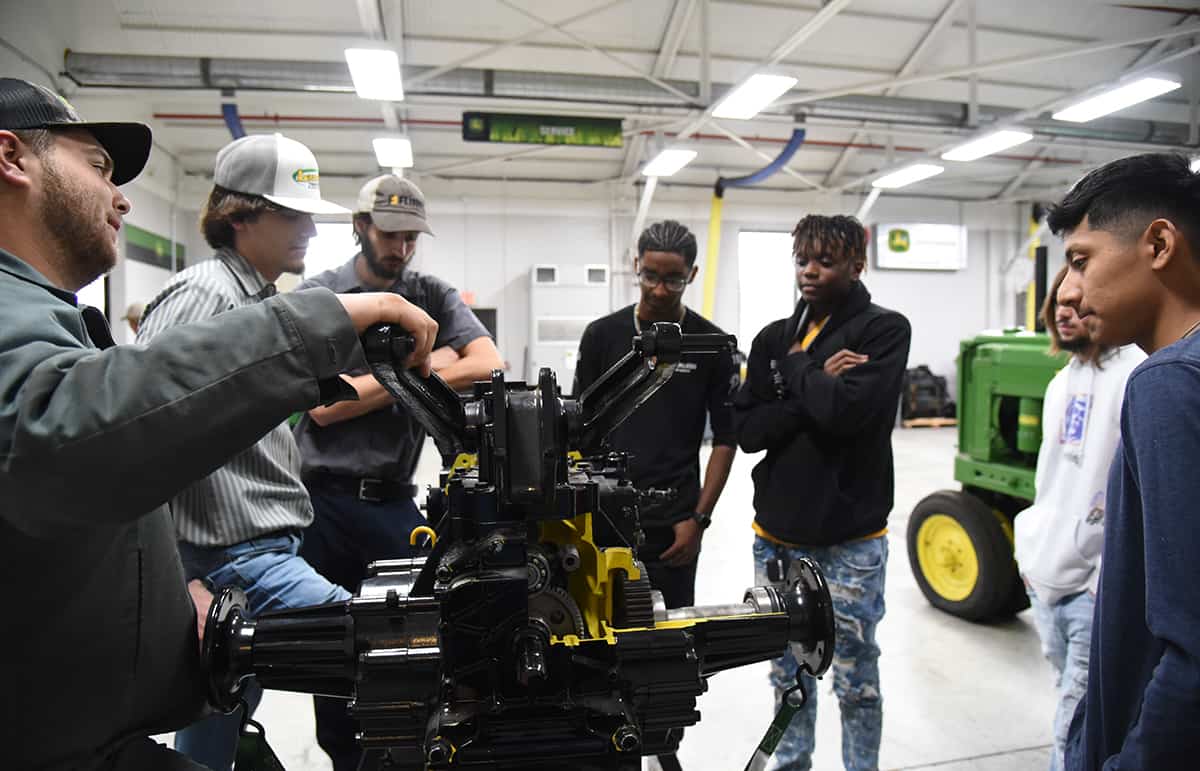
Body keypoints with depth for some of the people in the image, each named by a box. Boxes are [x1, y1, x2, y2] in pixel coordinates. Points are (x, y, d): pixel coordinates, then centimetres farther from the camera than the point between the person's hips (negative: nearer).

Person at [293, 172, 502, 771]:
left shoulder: (433, 296, 5)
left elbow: (488, 365, -12)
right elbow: (324, 405, -11)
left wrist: (375, 383, -14)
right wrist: (425, 367, -9)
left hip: (394, 498, 1)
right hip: (323, 498, -1)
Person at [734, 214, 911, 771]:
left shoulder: (884, 330, -6)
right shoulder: (772, 338, 7)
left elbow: (845, 409, -23)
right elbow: (746, 429, -4)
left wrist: (798, 368, -8)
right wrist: (815, 387, -14)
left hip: (849, 541, -4)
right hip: (776, 537, 4)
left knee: (856, 681, 10)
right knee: (788, 674, 19)